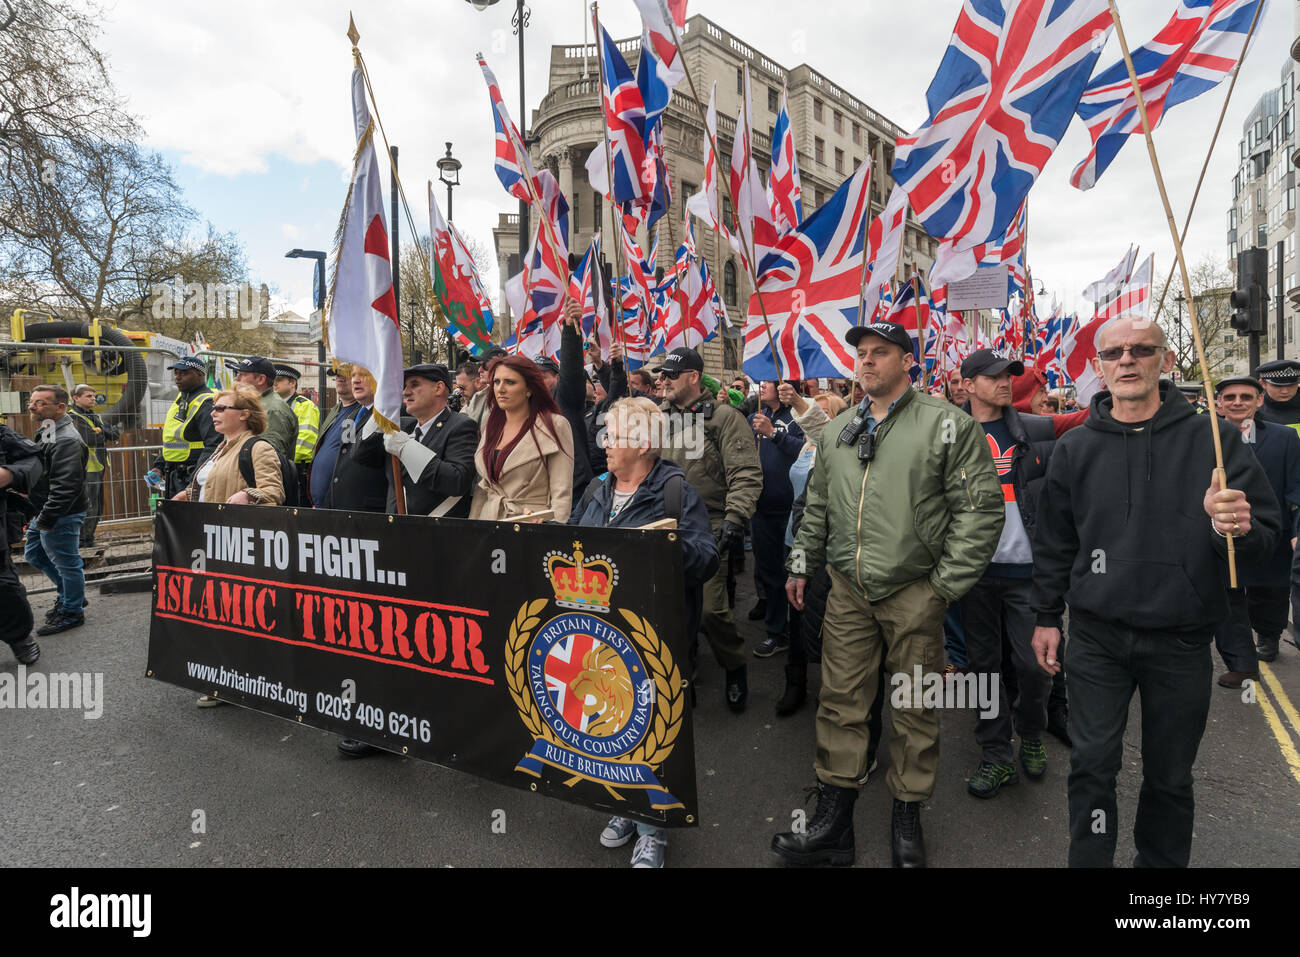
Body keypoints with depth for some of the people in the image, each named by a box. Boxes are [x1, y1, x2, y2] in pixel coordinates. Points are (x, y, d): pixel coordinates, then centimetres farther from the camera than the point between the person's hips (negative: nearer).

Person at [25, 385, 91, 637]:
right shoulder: (46, 433, 13)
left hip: (60, 517, -11)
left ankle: (71, 612, 17)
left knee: (66, 563, 2)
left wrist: (46, 519, -24)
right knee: (34, 555, 23)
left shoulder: (66, 440, -22)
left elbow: (65, 486, -27)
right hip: (43, 513, 11)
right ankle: (71, 594, 37)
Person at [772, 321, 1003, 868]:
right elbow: (817, 506, 19)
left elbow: (981, 509, -8)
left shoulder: (947, 426, -5)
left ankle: (907, 818, 29)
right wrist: (802, 566, 16)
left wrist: (946, 583, -11)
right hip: (848, 591, 4)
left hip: (914, 593, -4)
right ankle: (834, 822, 20)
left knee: (914, 709, 10)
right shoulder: (836, 433, 11)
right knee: (841, 703, 7)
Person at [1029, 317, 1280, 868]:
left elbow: (1266, 529, -2)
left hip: (1181, 642, 0)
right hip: (1097, 637, 1)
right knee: (1092, 765, 4)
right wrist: (1046, 616, 9)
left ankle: (1160, 861, 35)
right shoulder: (1075, 449, 2)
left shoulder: (1212, 439, -2)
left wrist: (1236, 527, -25)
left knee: (1169, 776, 14)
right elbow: (1053, 542, 9)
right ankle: (1089, 863, 22)